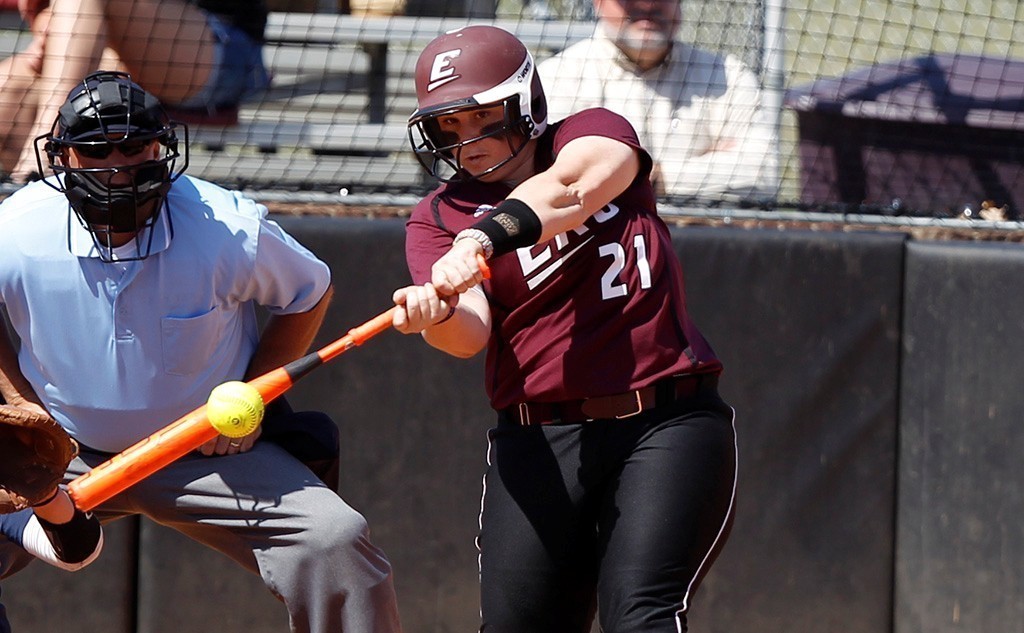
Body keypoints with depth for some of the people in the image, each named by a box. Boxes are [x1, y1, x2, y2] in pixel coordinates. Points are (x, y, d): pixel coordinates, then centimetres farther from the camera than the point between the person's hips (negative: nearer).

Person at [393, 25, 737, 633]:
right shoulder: (439, 218, 8)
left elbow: (568, 190, -18)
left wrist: (481, 239, -34)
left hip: (669, 426, -2)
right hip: (540, 440, 2)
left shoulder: (598, 133, 7)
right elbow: (472, 330, -11)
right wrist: (435, 314, -35)